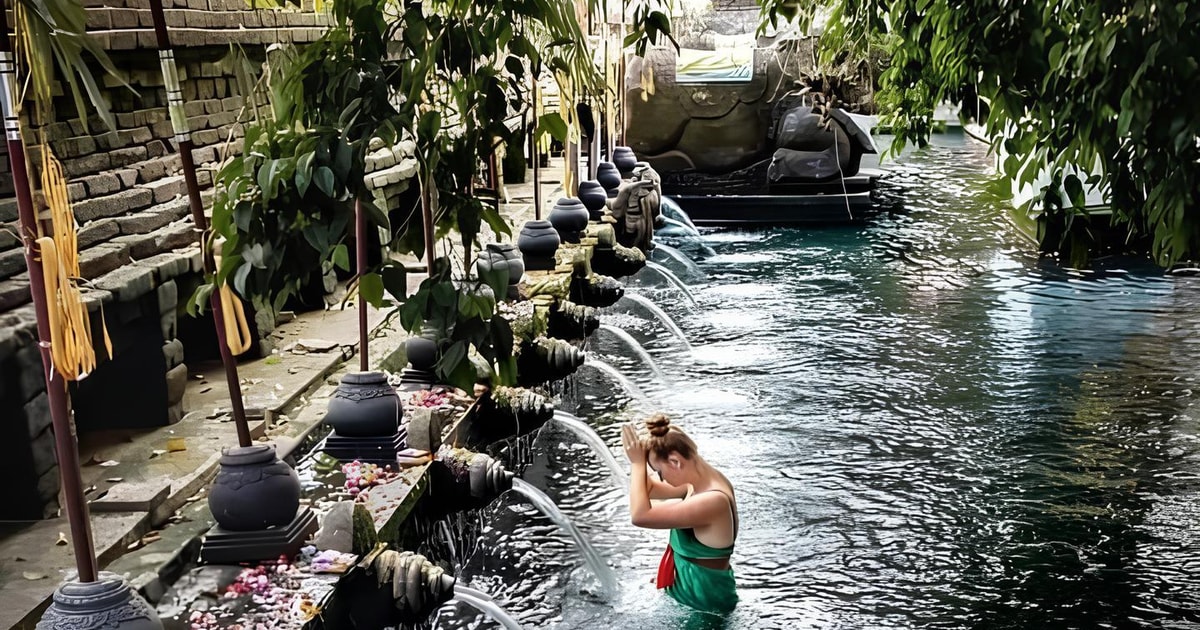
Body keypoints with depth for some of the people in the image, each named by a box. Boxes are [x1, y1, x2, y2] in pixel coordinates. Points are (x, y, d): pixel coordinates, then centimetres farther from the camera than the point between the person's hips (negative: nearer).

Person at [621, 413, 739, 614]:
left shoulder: (712, 501, -30)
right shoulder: (704, 480, -2)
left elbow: (640, 515, -31)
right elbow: (651, 490, 13)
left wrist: (638, 463, -21)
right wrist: (639, 458, -4)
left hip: (704, 600, -9)